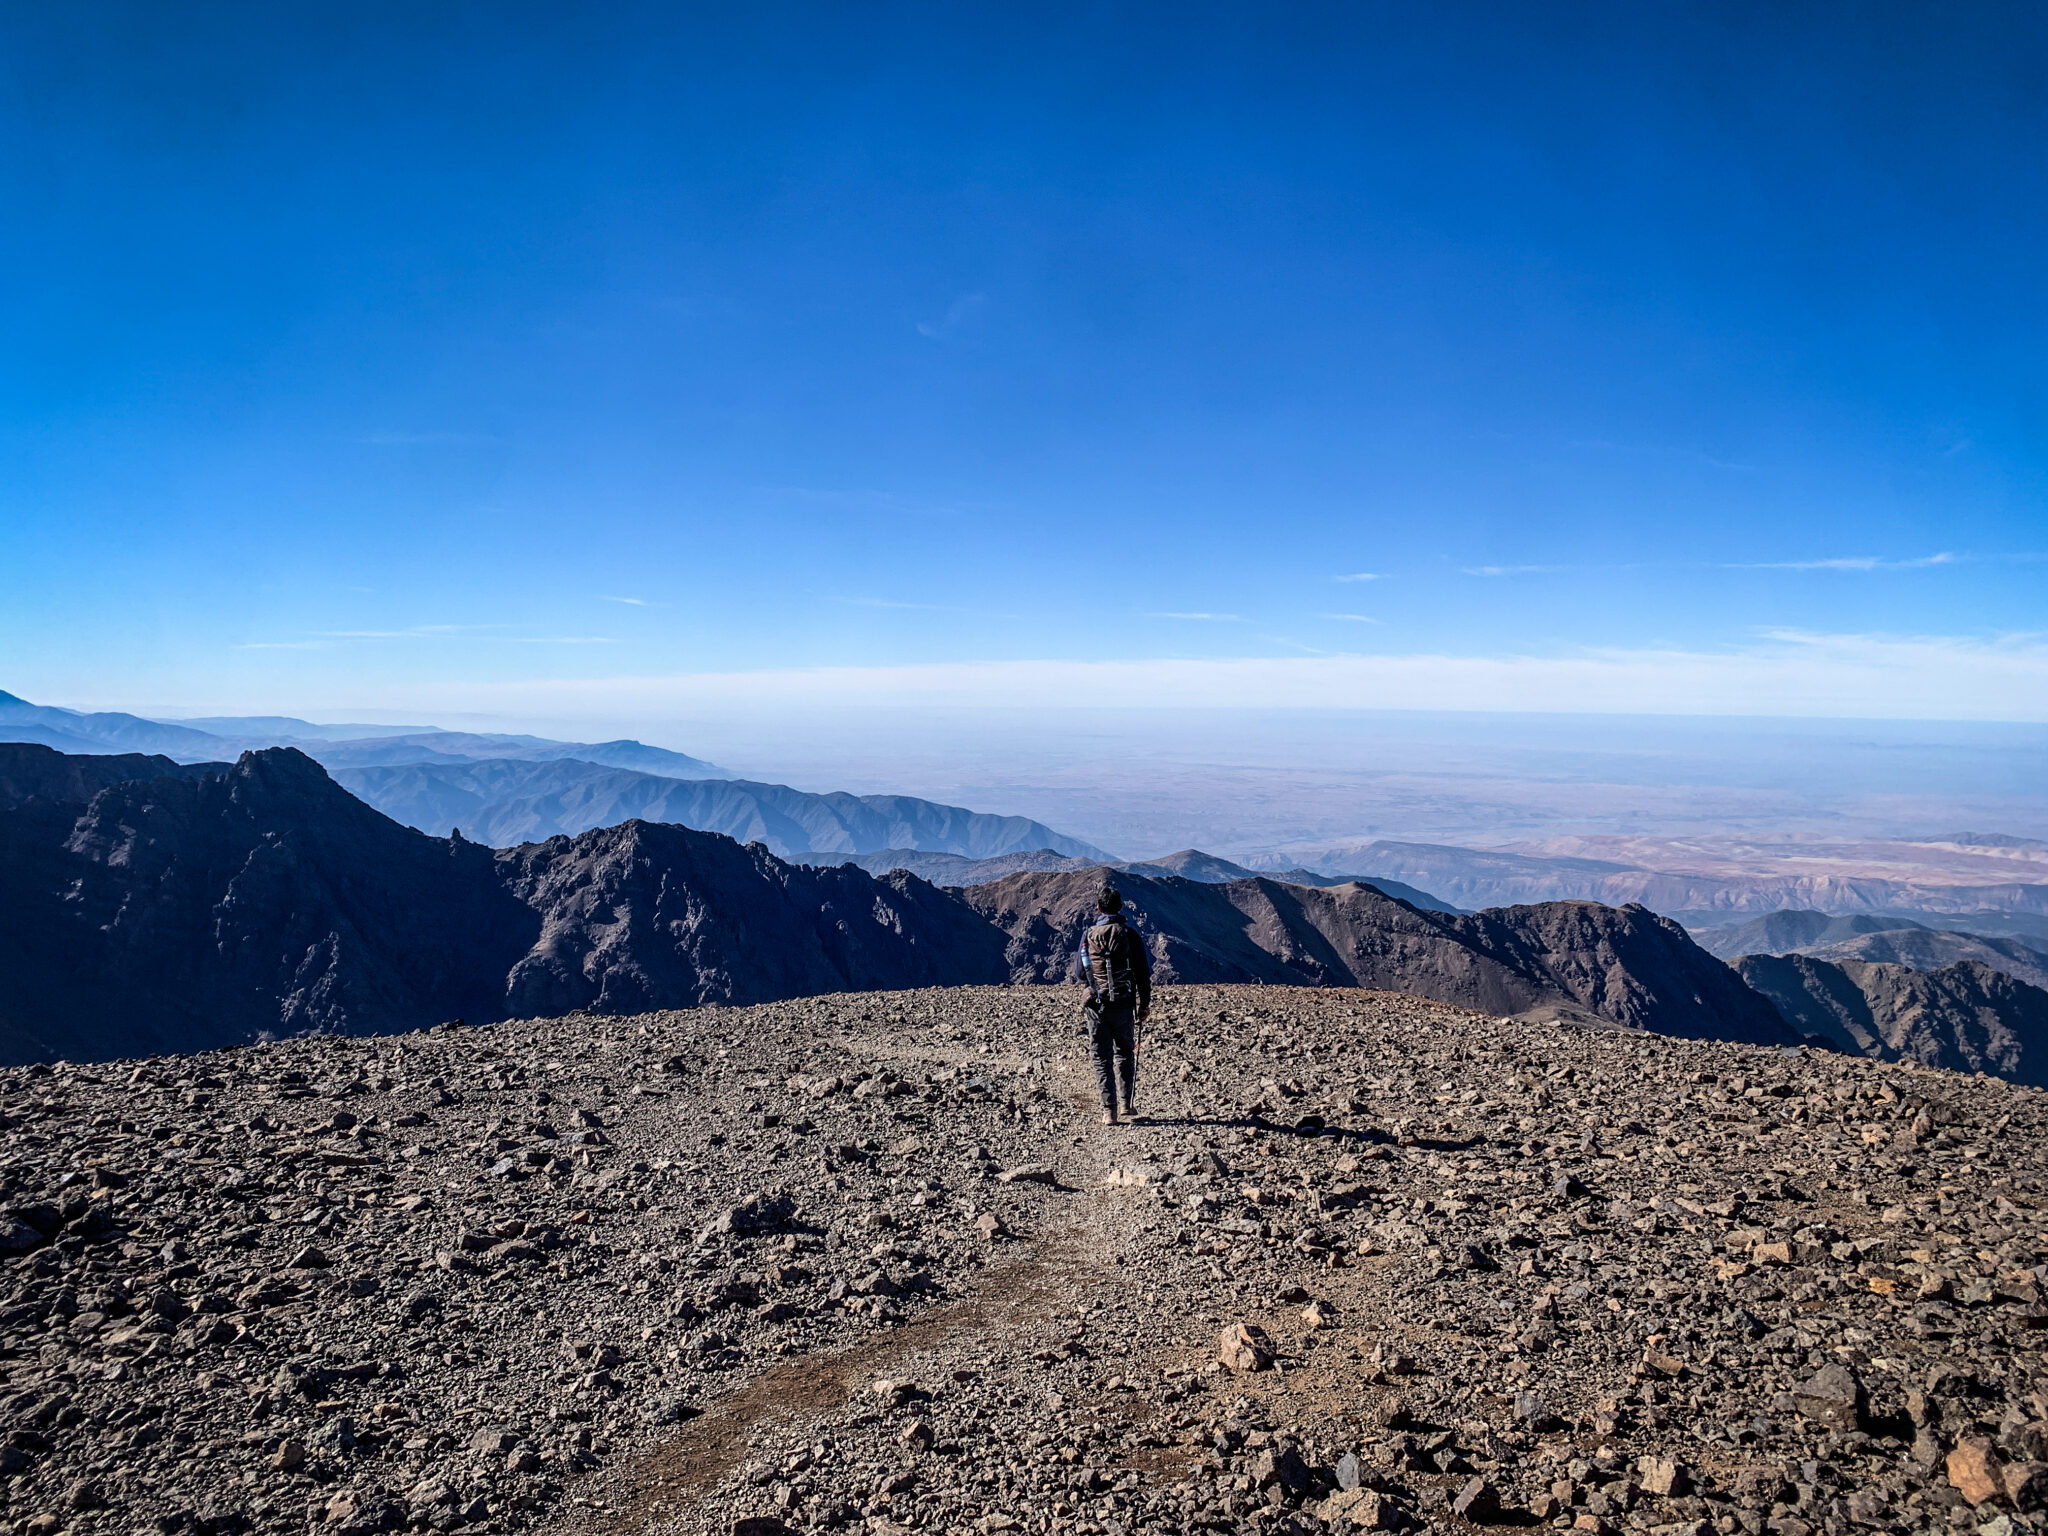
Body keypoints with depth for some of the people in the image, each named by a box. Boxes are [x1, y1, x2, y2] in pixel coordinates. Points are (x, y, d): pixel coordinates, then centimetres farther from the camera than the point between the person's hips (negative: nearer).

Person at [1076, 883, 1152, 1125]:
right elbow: (1144, 972, -2)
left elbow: (1080, 971, 9)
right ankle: (1129, 1106, 20)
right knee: (1125, 1054, 17)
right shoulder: (1130, 934, -3)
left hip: (1096, 1005, 0)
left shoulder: (1089, 935, 0)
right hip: (1124, 1004, 0)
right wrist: (1144, 1003, 8)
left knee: (1102, 1058, 5)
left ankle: (1109, 1111, 0)